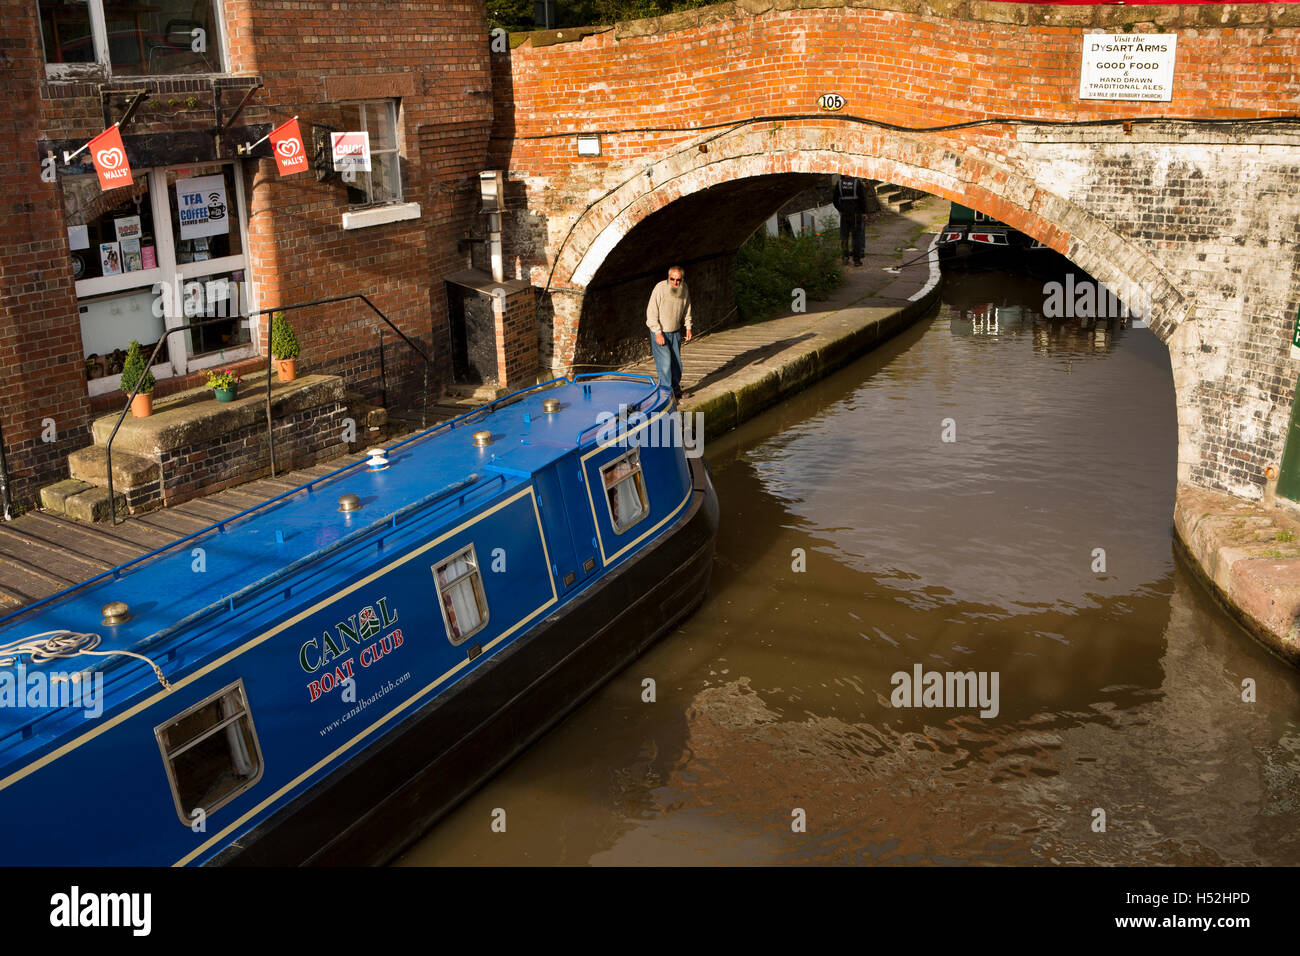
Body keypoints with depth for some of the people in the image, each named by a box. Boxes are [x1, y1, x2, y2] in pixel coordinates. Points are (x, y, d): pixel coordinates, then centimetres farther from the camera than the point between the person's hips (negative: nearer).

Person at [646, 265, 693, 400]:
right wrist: (658, 333, -21)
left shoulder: (684, 289, -5)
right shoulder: (660, 288, -23)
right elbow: (651, 313, -20)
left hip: (675, 332, 6)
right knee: (665, 361, -12)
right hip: (659, 332, -6)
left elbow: (686, 309, 13)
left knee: (676, 362, 10)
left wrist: (688, 327, 8)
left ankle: (676, 389, 23)